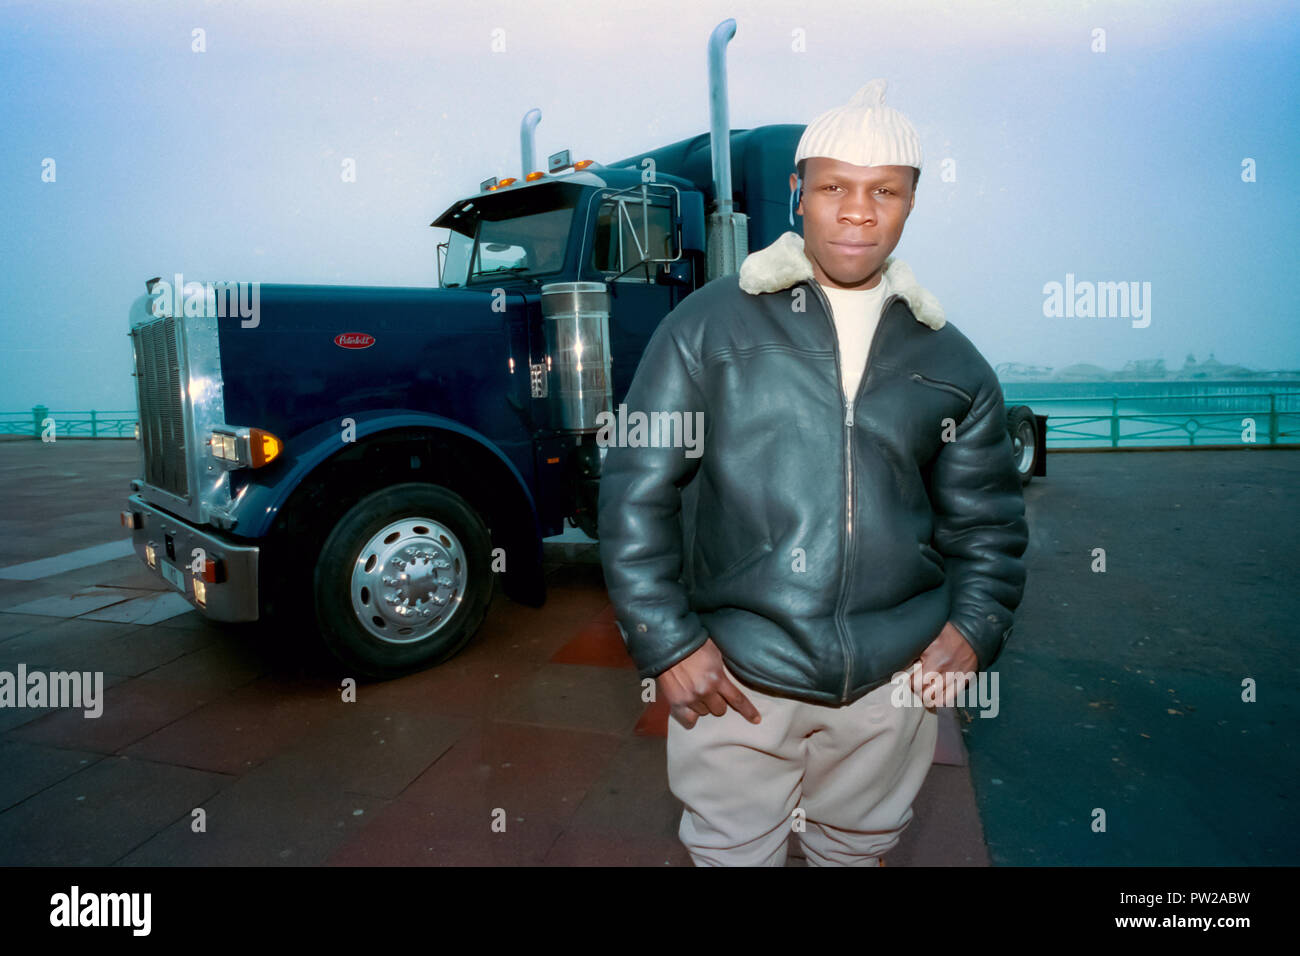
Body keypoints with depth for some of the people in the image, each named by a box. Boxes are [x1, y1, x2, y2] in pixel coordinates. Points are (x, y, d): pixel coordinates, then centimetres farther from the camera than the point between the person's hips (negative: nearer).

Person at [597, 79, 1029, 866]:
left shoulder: (952, 363, 7)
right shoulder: (709, 325, -4)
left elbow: (986, 520, 15)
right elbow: (636, 490, -5)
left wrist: (974, 626, 0)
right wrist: (667, 642, -9)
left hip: (895, 679, 3)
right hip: (731, 675, -2)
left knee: (857, 848, 24)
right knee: (733, 851, 15)